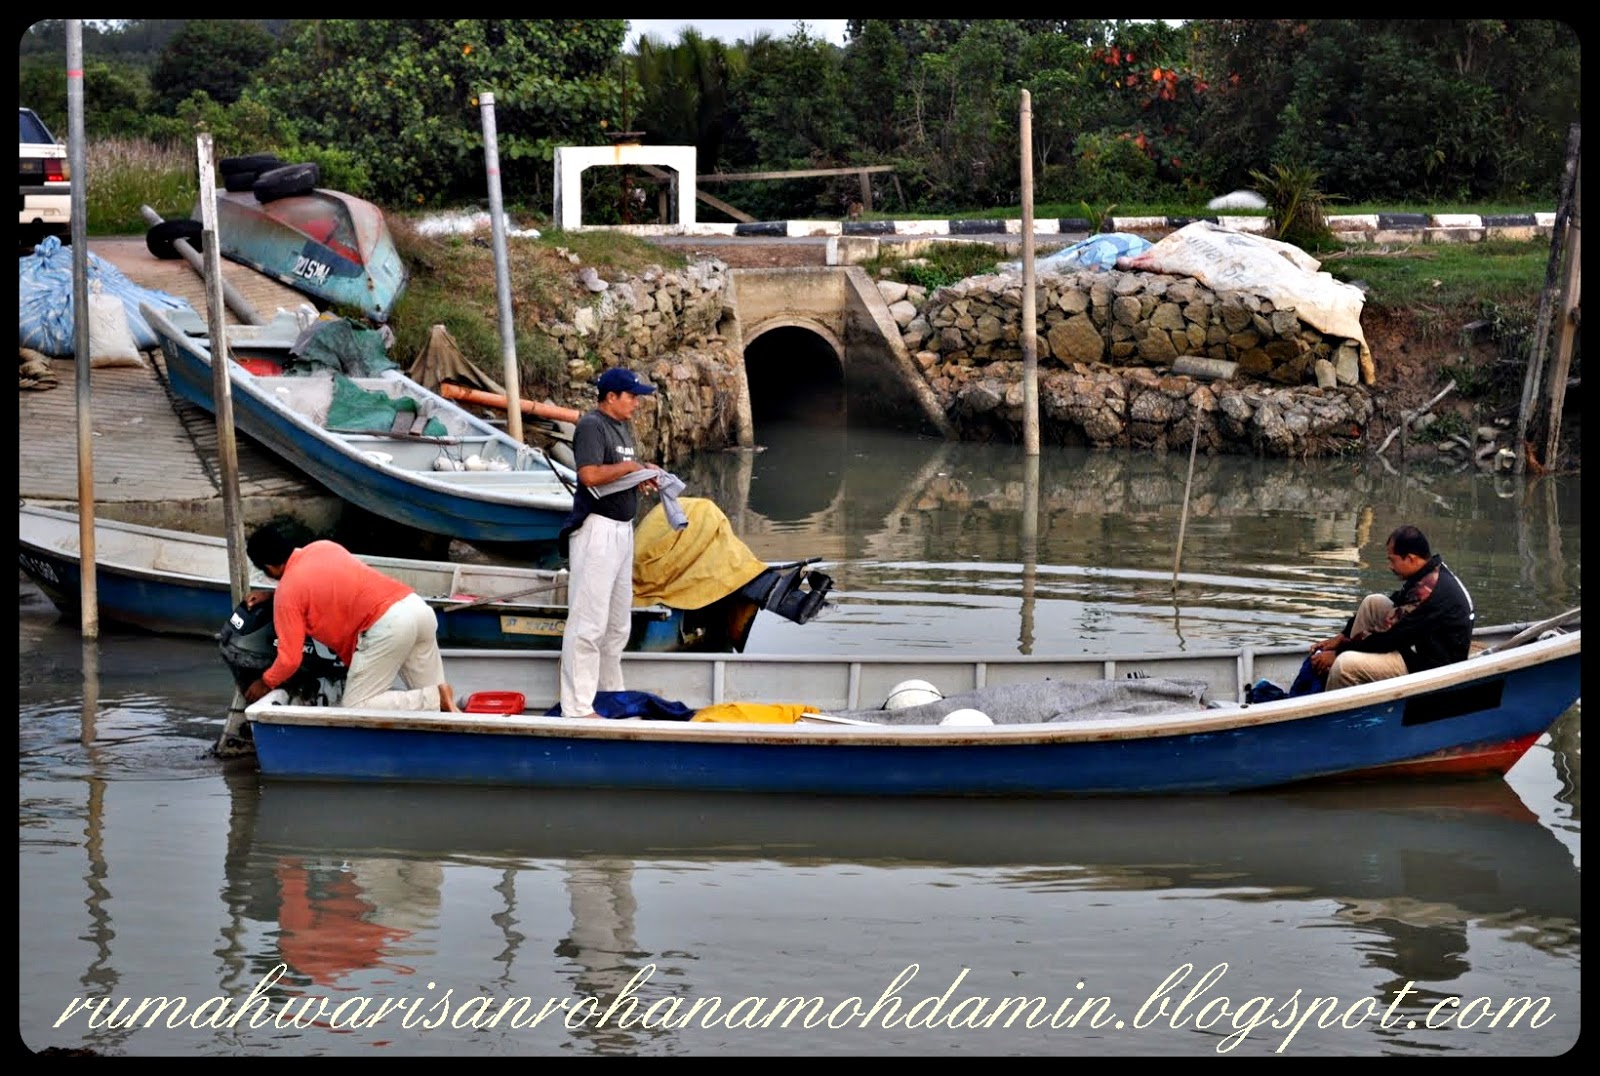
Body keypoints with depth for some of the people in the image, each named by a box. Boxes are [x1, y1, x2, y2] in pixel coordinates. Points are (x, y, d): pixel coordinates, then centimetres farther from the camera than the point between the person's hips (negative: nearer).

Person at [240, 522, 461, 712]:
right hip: (417, 606, 8)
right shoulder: (323, 546, 22)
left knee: (354, 707, 0)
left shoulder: (287, 593, 2)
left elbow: (289, 660, 4)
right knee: (429, 695, 17)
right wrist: (271, 595, 40)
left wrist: (265, 683, 23)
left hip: (386, 626, -8)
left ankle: (437, 701, -12)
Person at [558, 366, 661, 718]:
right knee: (589, 623, -11)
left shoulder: (623, 426, 16)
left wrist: (643, 477, 6)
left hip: (622, 529, 10)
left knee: (618, 623, 18)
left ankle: (611, 693, 31)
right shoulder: (592, 426, -14)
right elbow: (590, 475, -27)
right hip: (597, 528, -10)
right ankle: (577, 708, -12)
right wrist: (629, 467, -15)